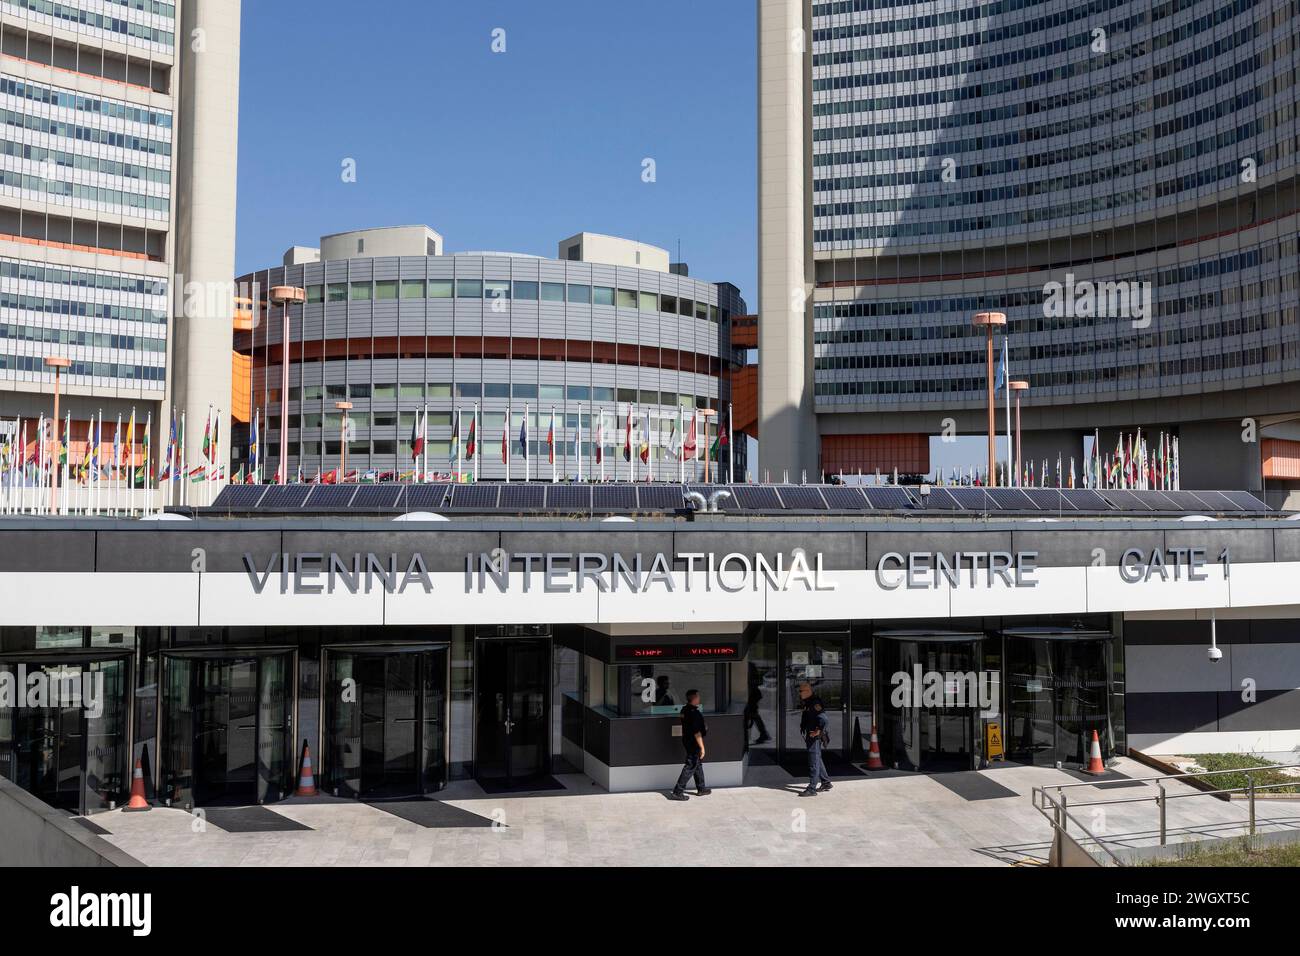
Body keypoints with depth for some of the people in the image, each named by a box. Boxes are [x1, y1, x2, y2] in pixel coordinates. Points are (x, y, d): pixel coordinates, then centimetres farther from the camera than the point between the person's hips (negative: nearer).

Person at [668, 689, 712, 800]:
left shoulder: (685, 709, 4)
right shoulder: (694, 713, -25)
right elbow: (697, 732, -26)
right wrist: (702, 747, -20)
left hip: (687, 740, 10)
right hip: (694, 743, -10)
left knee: (698, 765, 21)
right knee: (690, 767, -2)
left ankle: (701, 789, 32)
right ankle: (677, 792, -1)